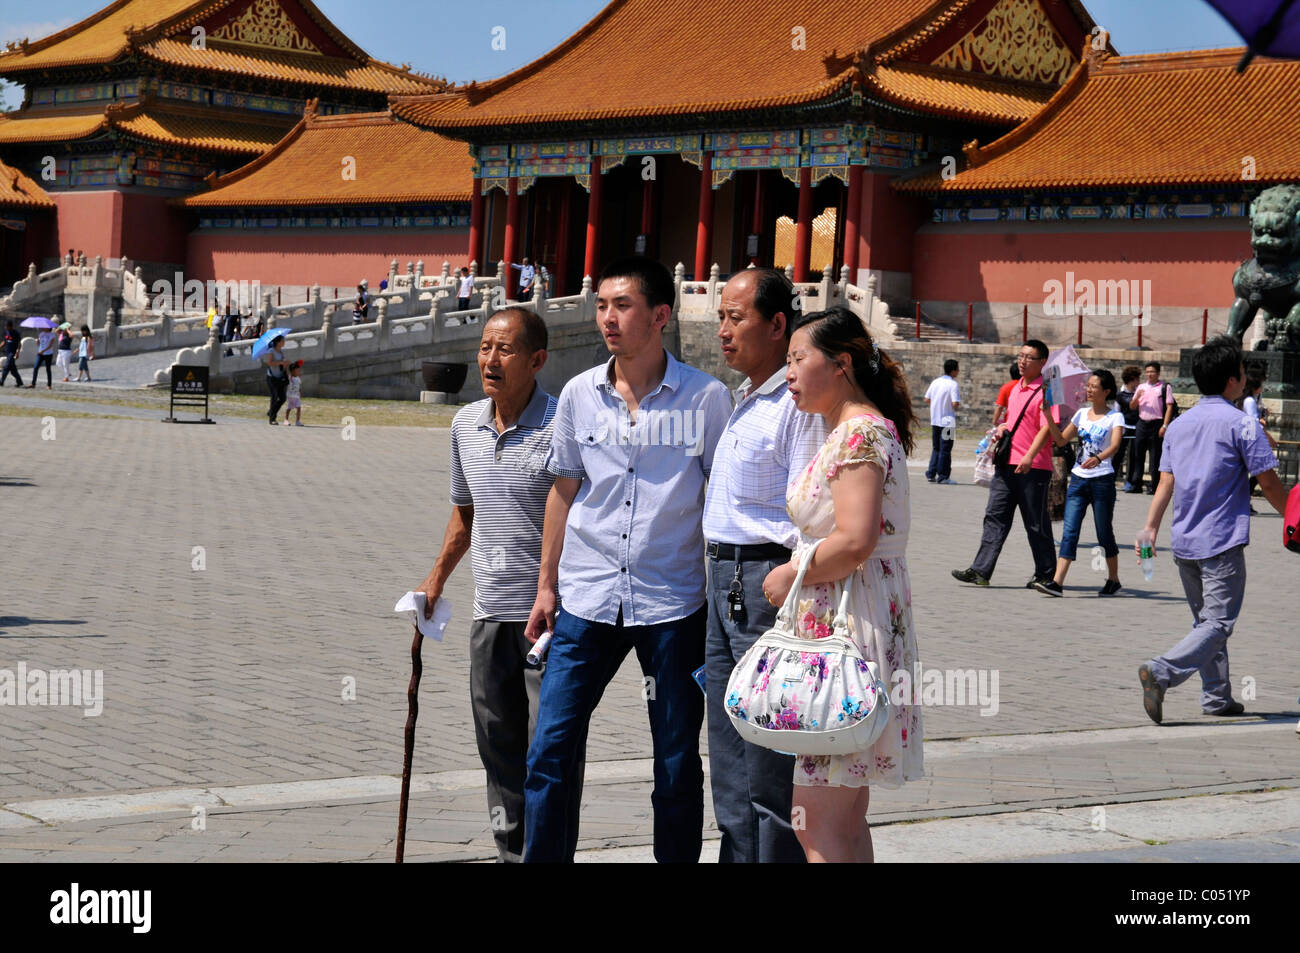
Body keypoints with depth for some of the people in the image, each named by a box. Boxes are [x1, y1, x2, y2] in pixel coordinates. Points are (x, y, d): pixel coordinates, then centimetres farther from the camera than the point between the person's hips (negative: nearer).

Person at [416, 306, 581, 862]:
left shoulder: (560, 426, -11)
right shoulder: (465, 424, 9)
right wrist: (438, 576, 27)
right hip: (490, 609, 7)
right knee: (496, 735, 13)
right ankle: (511, 850, 25)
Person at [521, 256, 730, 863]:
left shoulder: (707, 398, -4)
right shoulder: (579, 394, 5)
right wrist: (546, 585, 13)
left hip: (673, 607, -2)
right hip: (586, 601, 3)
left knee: (678, 766, 7)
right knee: (550, 752, 0)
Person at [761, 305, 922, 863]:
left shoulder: (861, 432, -13)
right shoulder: (847, 431, 19)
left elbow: (855, 541, -24)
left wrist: (790, 576, -11)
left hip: (847, 628, -11)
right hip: (832, 626, 11)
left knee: (818, 824, -9)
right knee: (845, 821, 13)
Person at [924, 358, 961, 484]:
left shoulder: (935, 382, 6)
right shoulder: (953, 384, -13)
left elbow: (926, 399, 9)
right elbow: (955, 403, -21)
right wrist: (958, 408, 0)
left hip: (935, 420, 6)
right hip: (947, 421, -6)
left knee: (936, 448, 16)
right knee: (945, 449, 1)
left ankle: (931, 474, 12)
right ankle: (943, 477, 3)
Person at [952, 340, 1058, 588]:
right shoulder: (1016, 388, 16)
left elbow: (1047, 428, -19)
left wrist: (1030, 456, -29)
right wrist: (1002, 428, 11)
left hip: (1033, 467, -8)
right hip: (1007, 464, 8)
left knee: (1036, 524, 2)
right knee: (995, 516, 3)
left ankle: (1046, 575, 14)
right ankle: (981, 571, 2)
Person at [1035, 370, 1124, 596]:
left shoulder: (1115, 417, -4)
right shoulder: (1082, 414, 12)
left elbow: (1115, 446, -20)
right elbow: (1061, 440, 16)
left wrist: (1098, 458, -40)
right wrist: (1049, 416, 4)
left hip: (1102, 480, -4)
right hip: (1078, 478, 4)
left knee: (1104, 533, 5)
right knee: (1069, 531, -6)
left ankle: (1113, 580, 23)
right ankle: (1057, 582, -15)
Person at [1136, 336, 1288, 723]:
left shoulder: (1178, 425, 10)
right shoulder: (1242, 424, -8)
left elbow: (1166, 483, 7)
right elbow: (1269, 484, -6)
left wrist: (1150, 528, 9)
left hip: (1183, 542, 7)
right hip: (1222, 543, -7)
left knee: (1205, 620, 18)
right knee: (1218, 624, -7)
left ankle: (1217, 698, 22)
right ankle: (1162, 672, -26)